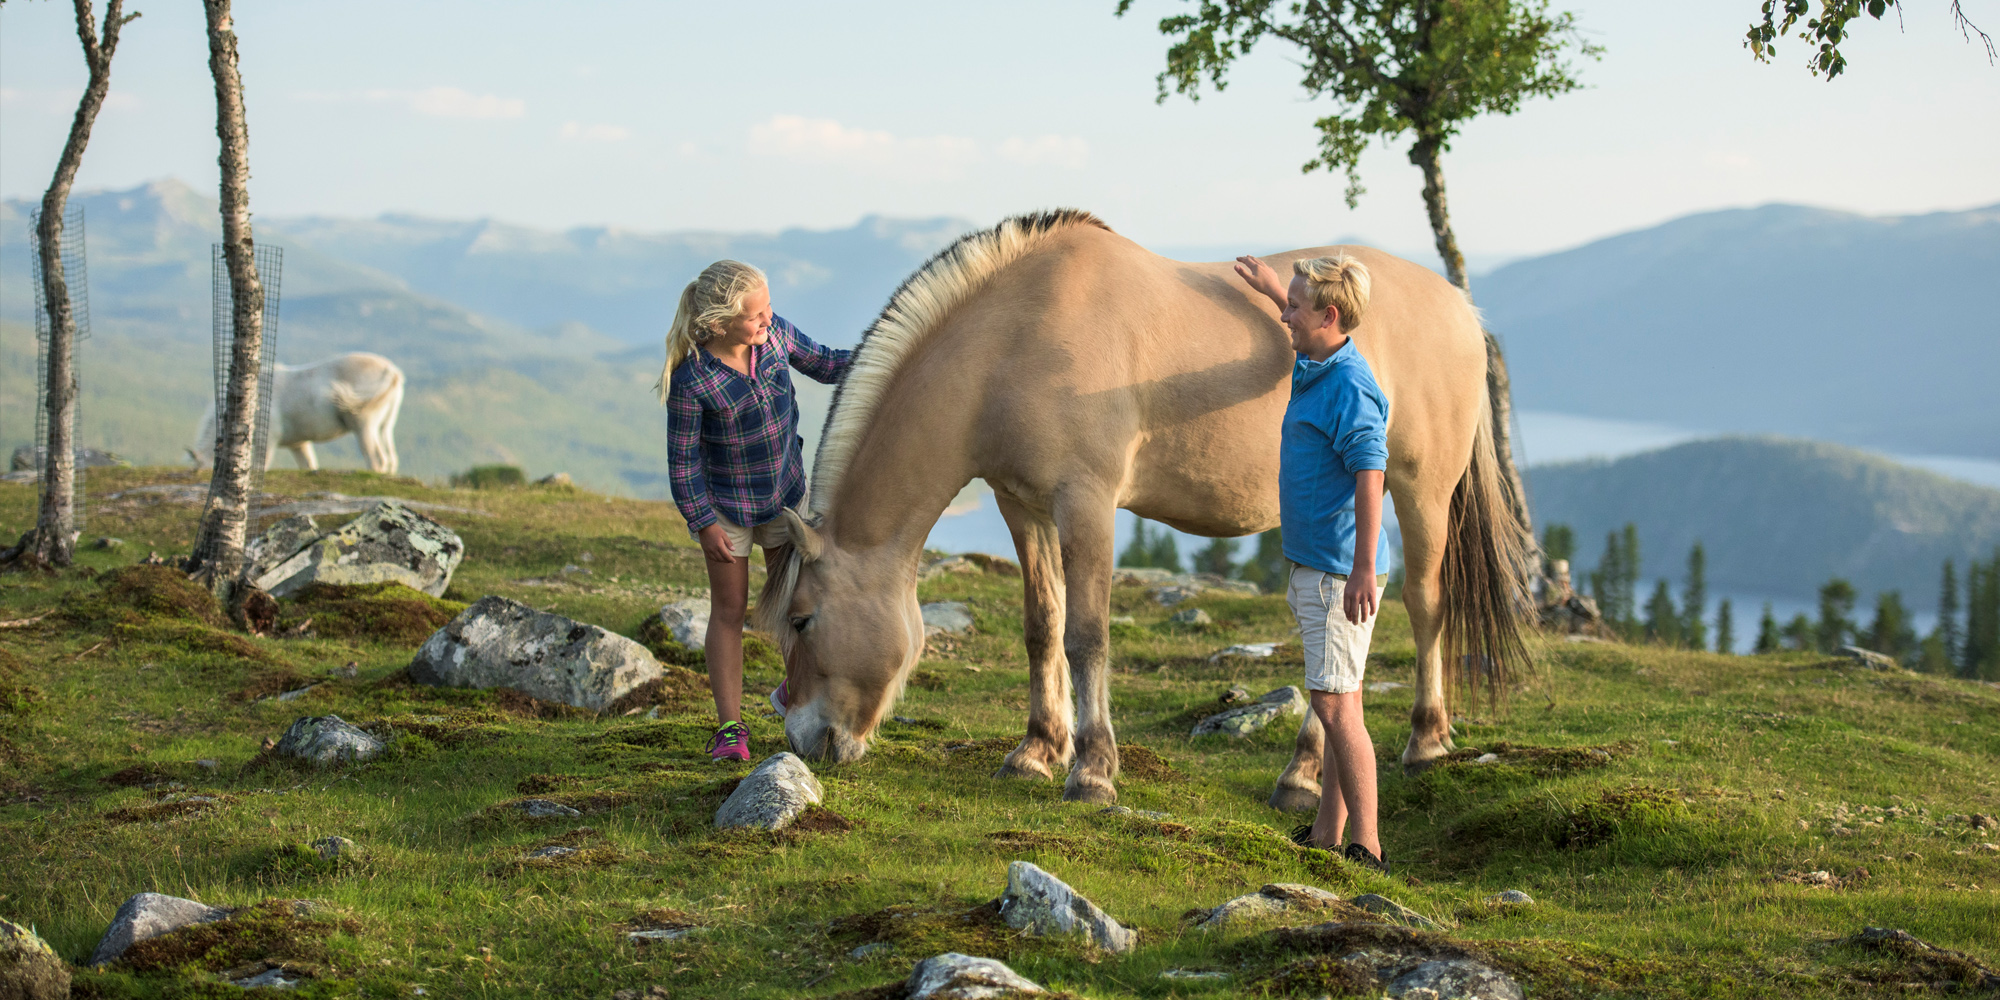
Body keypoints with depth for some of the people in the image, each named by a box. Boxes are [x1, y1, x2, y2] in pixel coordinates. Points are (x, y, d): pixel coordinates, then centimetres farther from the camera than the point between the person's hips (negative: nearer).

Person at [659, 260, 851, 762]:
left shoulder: (776, 333, -15)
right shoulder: (692, 382, -28)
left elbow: (821, 364, 5)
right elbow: (682, 459, -18)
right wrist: (703, 523, -15)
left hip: (786, 495, 4)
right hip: (726, 507, -4)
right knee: (729, 611, 4)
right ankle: (730, 726, 13)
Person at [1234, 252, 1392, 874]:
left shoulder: (1351, 386, -18)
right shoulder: (1315, 369, 11)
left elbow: (1370, 476, -24)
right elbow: (1306, 335, 38)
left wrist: (1363, 571, -28)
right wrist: (1271, 289, 48)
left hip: (1340, 571, -10)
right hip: (1314, 566, 10)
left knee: (1335, 705, -10)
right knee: (1335, 705, 15)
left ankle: (1366, 848, -7)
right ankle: (1327, 834, 23)